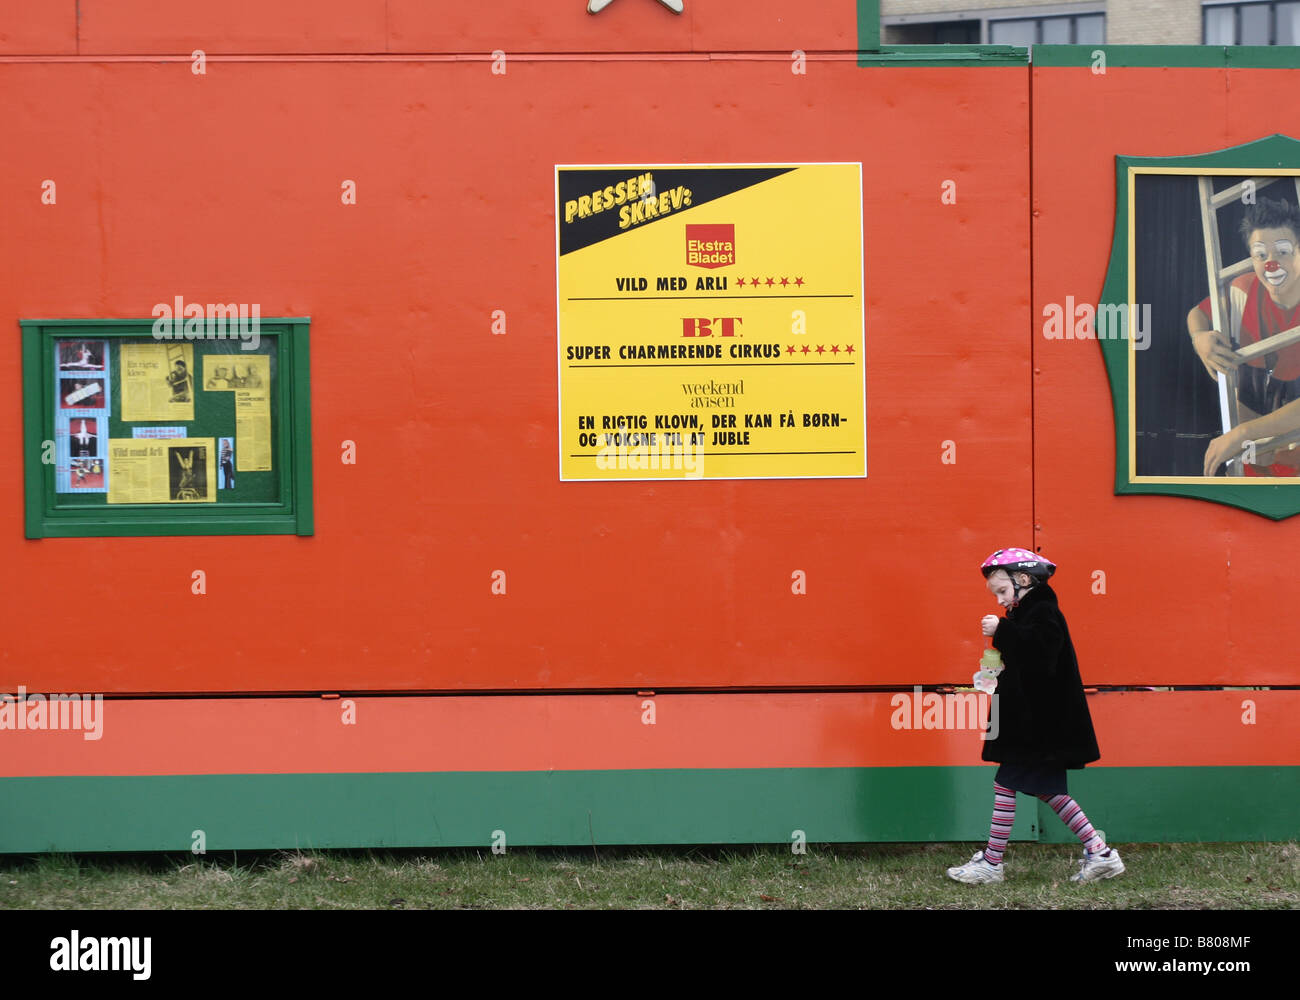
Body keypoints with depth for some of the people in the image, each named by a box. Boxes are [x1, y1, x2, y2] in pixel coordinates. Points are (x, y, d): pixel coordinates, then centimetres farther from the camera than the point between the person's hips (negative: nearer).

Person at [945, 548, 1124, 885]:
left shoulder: (1043, 613, -14)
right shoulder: (1026, 613, 17)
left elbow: (1041, 654, -31)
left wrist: (1001, 631, -28)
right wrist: (1001, 675, 7)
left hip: (1039, 724, -11)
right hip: (1030, 720, 11)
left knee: (1005, 784, -5)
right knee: (1048, 789, 13)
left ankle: (991, 863, 1)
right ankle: (1099, 852, 14)